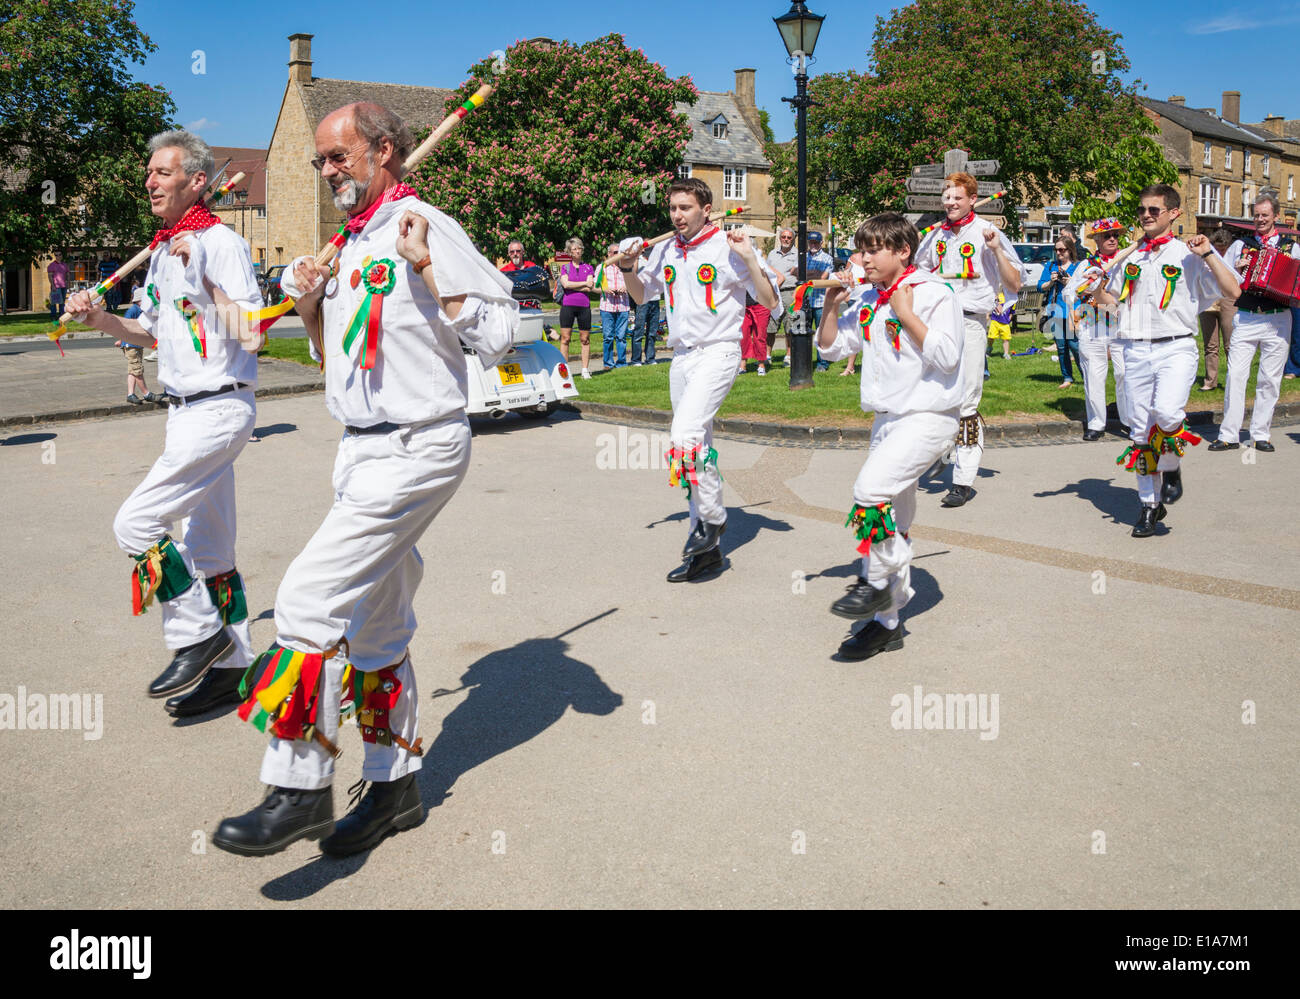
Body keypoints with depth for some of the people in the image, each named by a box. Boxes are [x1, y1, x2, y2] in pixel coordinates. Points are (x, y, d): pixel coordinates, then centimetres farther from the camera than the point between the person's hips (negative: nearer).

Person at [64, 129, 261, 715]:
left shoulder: (222, 243, -11)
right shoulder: (162, 252, 15)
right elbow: (152, 331, 24)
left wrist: (201, 277, -25)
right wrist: (100, 319, 8)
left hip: (219, 409, -9)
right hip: (184, 410, 9)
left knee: (135, 523, -13)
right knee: (206, 546, 11)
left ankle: (198, 636, 1)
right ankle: (231, 667, 20)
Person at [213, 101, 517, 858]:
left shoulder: (426, 228, -9)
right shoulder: (354, 245, 17)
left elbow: (498, 335, -17)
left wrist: (425, 268, -21)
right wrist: (312, 308, 6)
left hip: (415, 450, -9)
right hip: (365, 450, 9)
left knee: (310, 599, -15)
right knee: (373, 624, 13)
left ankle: (302, 789, -5)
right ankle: (396, 784, 26)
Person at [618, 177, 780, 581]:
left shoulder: (728, 246, -6)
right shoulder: (664, 250, 11)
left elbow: (769, 301, -7)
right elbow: (641, 294, 27)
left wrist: (749, 258, -18)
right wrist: (627, 267, 8)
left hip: (718, 351, -7)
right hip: (681, 357, 7)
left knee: (685, 436, -26)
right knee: (696, 448, 9)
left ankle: (712, 518, -8)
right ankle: (708, 549, 17)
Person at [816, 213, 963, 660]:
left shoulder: (935, 293, -10)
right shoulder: (866, 298, 9)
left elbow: (946, 357, -19)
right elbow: (831, 347, 15)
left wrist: (906, 314, -18)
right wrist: (833, 305, 0)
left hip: (929, 417, -8)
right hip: (887, 419, 8)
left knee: (871, 487, -28)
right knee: (891, 521, 10)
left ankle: (877, 583, -8)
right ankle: (887, 622, 19)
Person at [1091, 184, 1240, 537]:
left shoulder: (1188, 254, 2)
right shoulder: (1130, 255, 15)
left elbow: (1233, 291, -5)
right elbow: (1110, 298, 24)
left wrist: (1208, 254, -11)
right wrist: (1095, 286, 4)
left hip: (1176, 348, -4)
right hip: (1136, 351, 4)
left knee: (1167, 412, -28)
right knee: (1140, 430, 5)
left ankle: (1171, 468, 2)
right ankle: (1150, 503, 17)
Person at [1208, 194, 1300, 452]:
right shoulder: (1240, 245, 11)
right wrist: (1236, 270, -7)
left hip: (1278, 322, 0)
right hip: (1245, 319, 0)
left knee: (1270, 380, 3)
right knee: (1235, 375, -7)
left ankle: (1261, 435, 10)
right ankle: (1229, 435, -3)